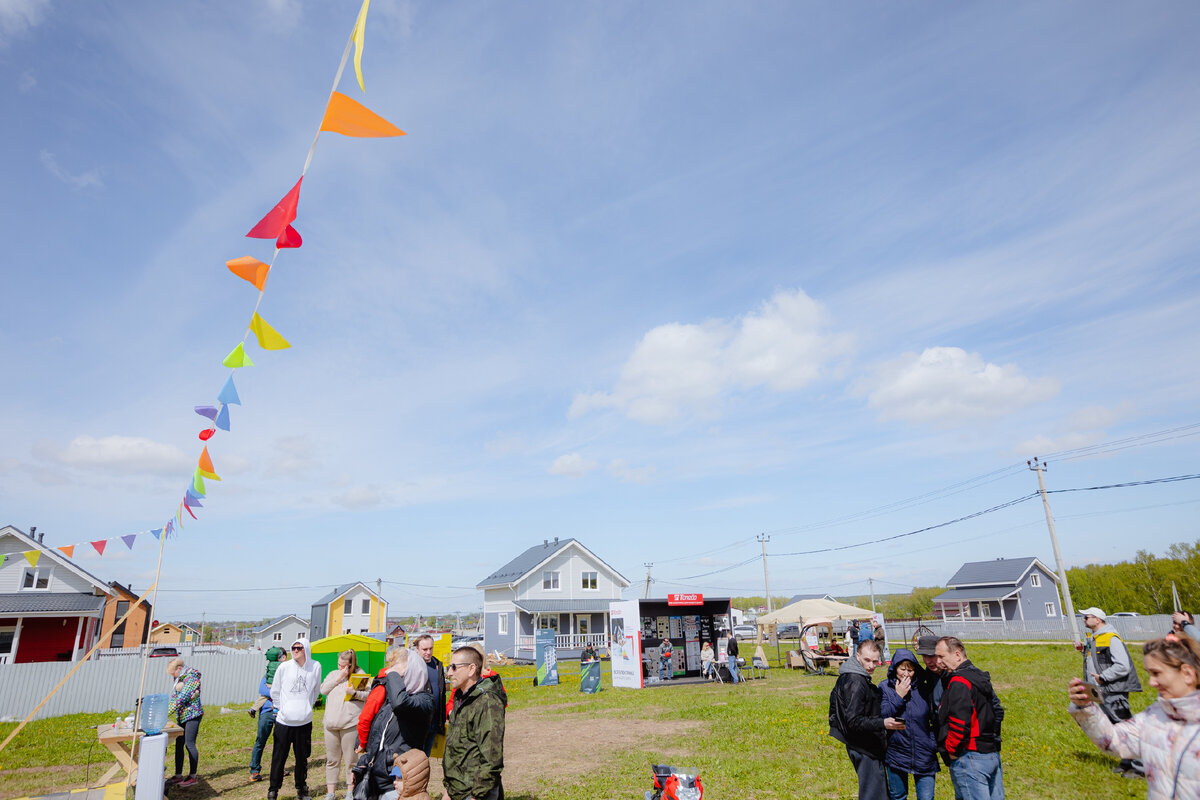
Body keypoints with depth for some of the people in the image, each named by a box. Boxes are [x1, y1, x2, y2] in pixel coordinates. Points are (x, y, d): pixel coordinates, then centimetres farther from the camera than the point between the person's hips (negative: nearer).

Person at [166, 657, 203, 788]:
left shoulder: (191, 678, -15)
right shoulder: (179, 679, 14)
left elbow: (182, 698, -20)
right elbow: (173, 698, 16)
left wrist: (167, 713, -19)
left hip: (192, 714, -9)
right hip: (182, 717, 9)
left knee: (189, 744, -7)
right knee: (179, 744, 10)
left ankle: (193, 777, 1)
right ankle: (178, 775, 19)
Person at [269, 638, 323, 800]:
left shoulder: (316, 667, -2)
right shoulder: (284, 667, -5)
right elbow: (274, 692, 8)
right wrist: (281, 708, 9)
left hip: (305, 722, 1)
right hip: (283, 721, -1)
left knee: (302, 758, 11)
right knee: (279, 758, 3)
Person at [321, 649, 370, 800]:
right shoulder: (333, 674, 13)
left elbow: (370, 695, -4)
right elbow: (323, 690, 1)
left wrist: (355, 693, -19)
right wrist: (338, 679, -7)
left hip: (350, 723, -4)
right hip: (331, 723, 4)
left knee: (350, 759, 2)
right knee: (332, 760, 13)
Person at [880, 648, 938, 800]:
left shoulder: (924, 688, -1)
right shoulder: (885, 687, -4)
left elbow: (934, 718, 9)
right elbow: (881, 716, -13)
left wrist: (935, 743, 0)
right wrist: (898, 696, -17)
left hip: (923, 755, 1)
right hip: (896, 753, 0)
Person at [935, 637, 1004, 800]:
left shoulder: (959, 682, -18)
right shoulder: (980, 676, 13)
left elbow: (959, 723, -23)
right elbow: (997, 713, 21)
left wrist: (951, 750, -10)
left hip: (970, 757, -10)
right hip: (993, 754, 10)